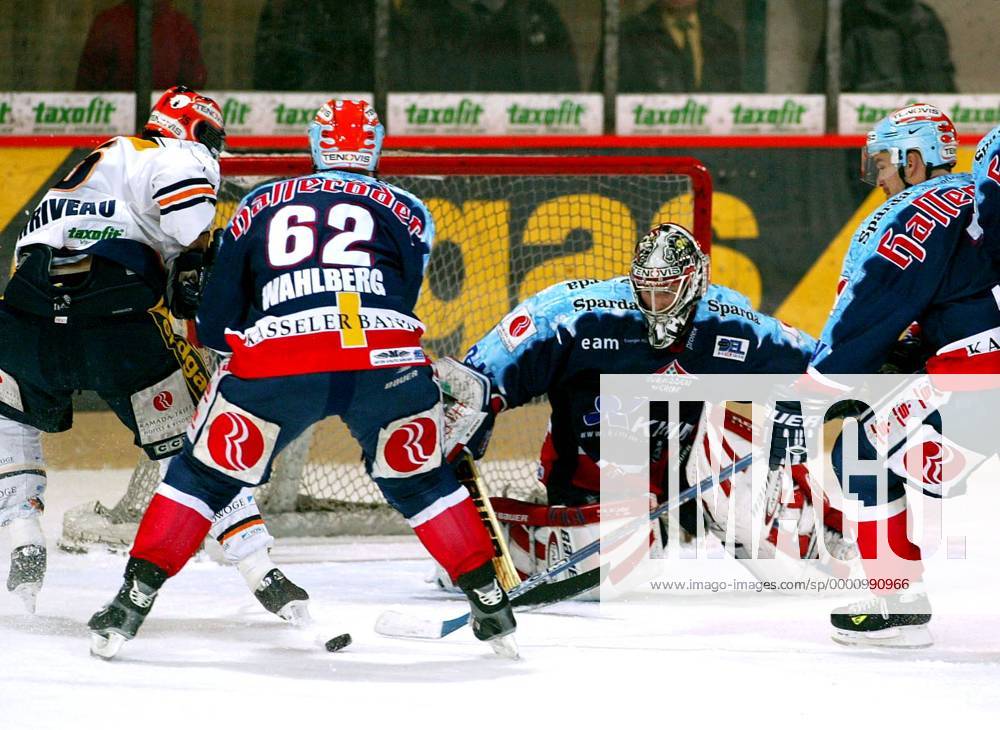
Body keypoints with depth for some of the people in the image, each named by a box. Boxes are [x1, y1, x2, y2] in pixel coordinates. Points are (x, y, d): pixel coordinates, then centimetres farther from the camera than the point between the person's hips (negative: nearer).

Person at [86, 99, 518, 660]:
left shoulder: (259, 205, 25)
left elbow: (214, 326, 24)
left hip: (277, 363, -1)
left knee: (205, 475, 17)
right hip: (386, 358, 1)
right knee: (419, 481, 24)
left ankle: (133, 601, 10)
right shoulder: (406, 211, 23)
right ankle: (492, 609, 23)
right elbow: (400, 301, 17)